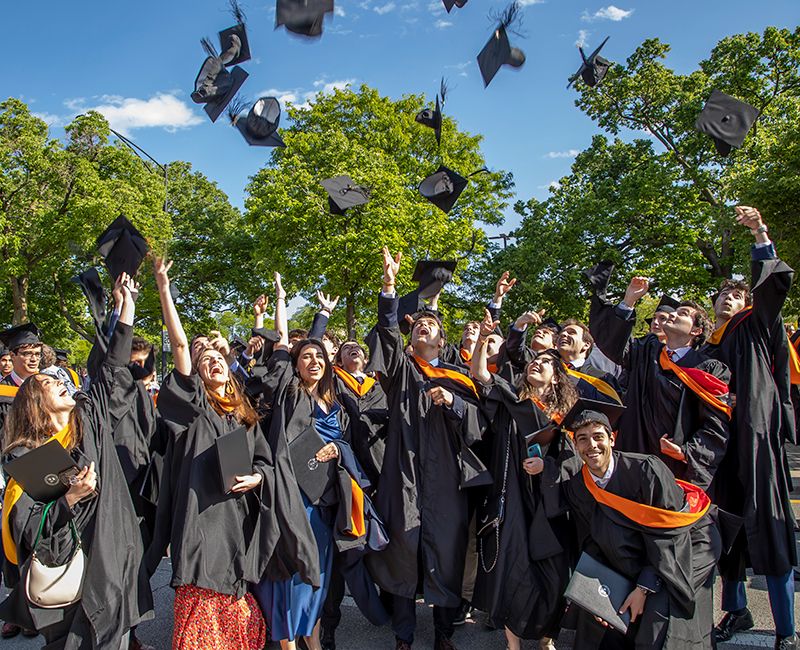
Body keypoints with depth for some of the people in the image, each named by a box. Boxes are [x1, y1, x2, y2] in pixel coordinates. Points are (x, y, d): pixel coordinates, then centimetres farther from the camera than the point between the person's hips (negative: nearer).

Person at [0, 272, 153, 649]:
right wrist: (71, 499, -26)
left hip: (113, 564, 4)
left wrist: (128, 300, 6)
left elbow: (113, 368, 6)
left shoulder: (89, 418, 4)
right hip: (67, 575, -4)